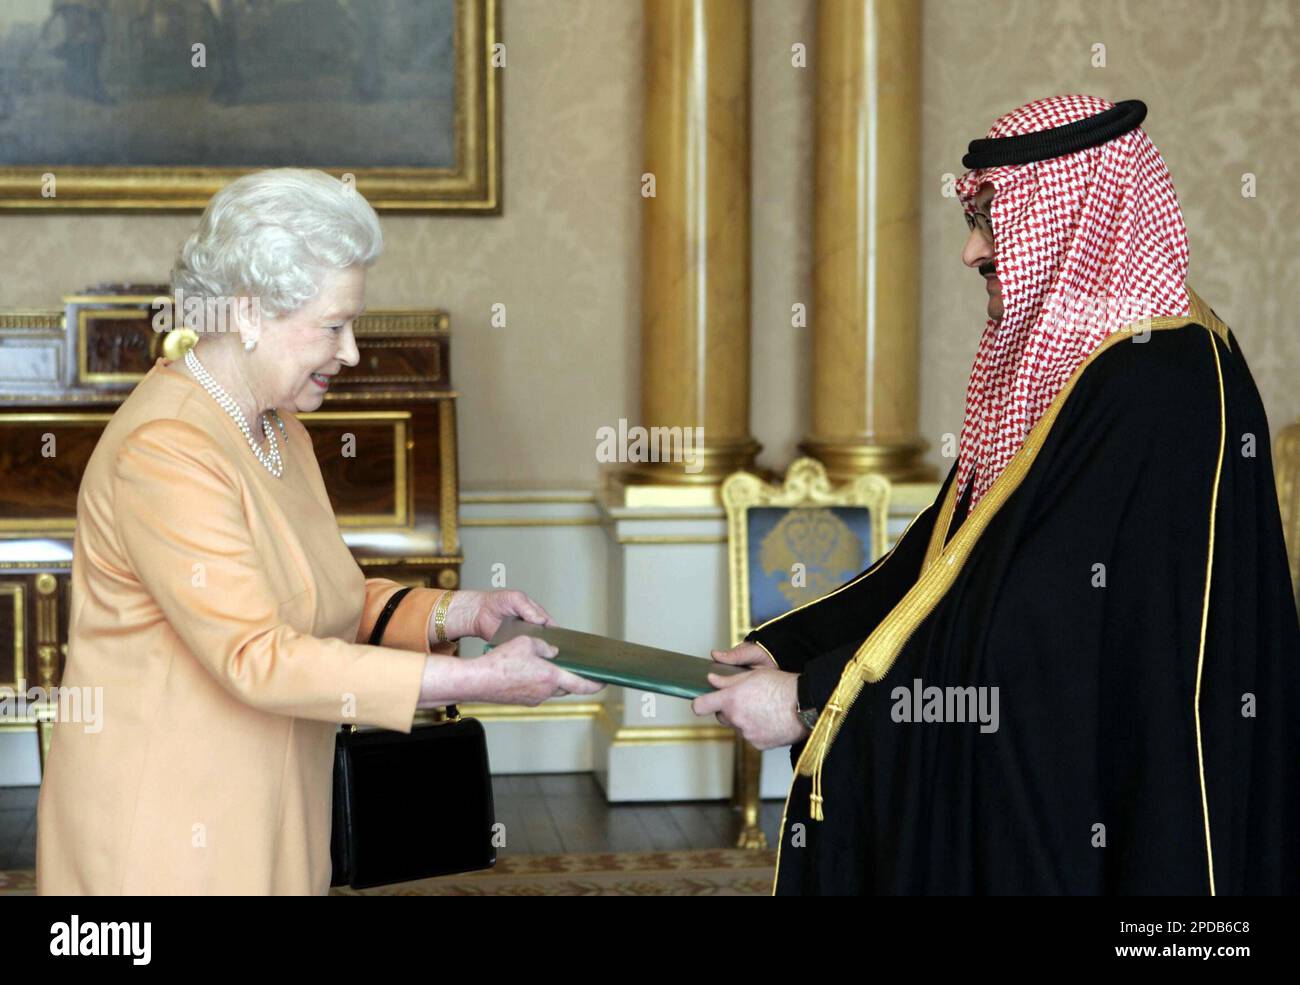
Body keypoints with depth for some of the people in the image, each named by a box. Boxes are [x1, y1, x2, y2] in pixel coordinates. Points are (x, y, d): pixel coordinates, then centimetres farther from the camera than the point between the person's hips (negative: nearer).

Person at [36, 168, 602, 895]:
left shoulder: (281, 431, 11)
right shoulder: (165, 453, -20)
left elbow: (328, 595, 15)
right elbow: (258, 659, -25)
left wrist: (458, 614, -3)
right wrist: (478, 682, -25)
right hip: (162, 836, -8)